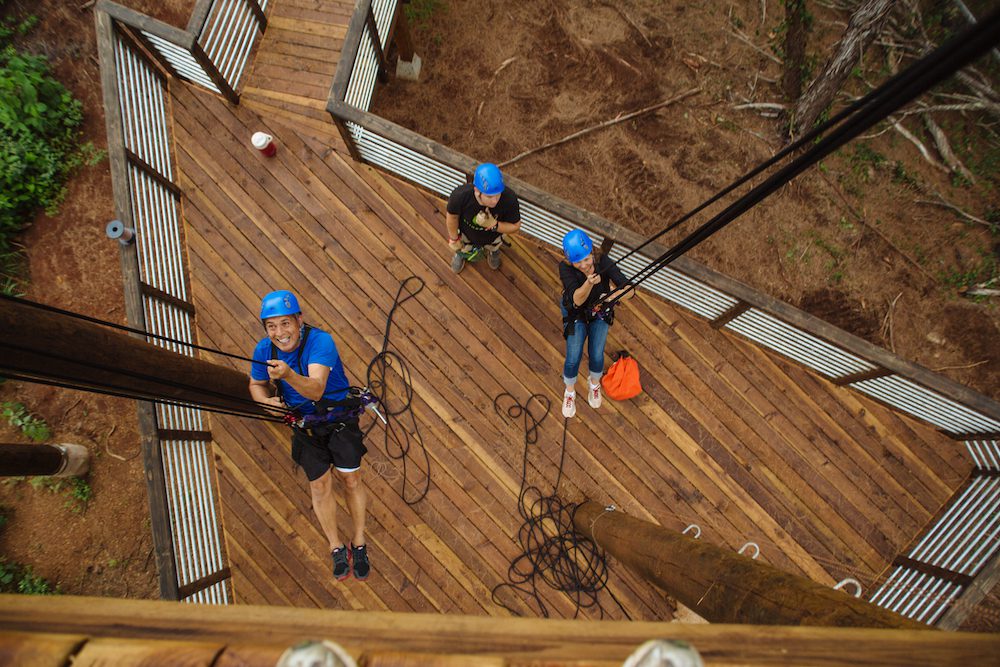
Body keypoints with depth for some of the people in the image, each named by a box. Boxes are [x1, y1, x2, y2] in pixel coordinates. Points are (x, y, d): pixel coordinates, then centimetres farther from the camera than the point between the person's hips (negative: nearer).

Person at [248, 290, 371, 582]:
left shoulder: (320, 341, -30)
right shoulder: (264, 350, -14)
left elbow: (316, 389, -43)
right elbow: (256, 385, 6)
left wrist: (288, 375, -62)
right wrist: (267, 400, -15)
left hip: (339, 418, -3)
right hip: (305, 424, 3)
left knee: (351, 481, 1)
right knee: (319, 486, 5)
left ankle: (359, 543, 23)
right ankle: (337, 548, 26)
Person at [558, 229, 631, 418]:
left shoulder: (604, 262, -30)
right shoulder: (565, 268, -31)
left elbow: (628, 289, -32)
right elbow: (577, 299, -39)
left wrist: (612, 295, -53)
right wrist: (589, 283, -58)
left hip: (600, 312, 1)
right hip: (576, 314, -1)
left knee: (596, 356, -3)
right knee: (573, 359, -5)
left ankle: (594, 383, 35)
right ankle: (570, 392, 29)